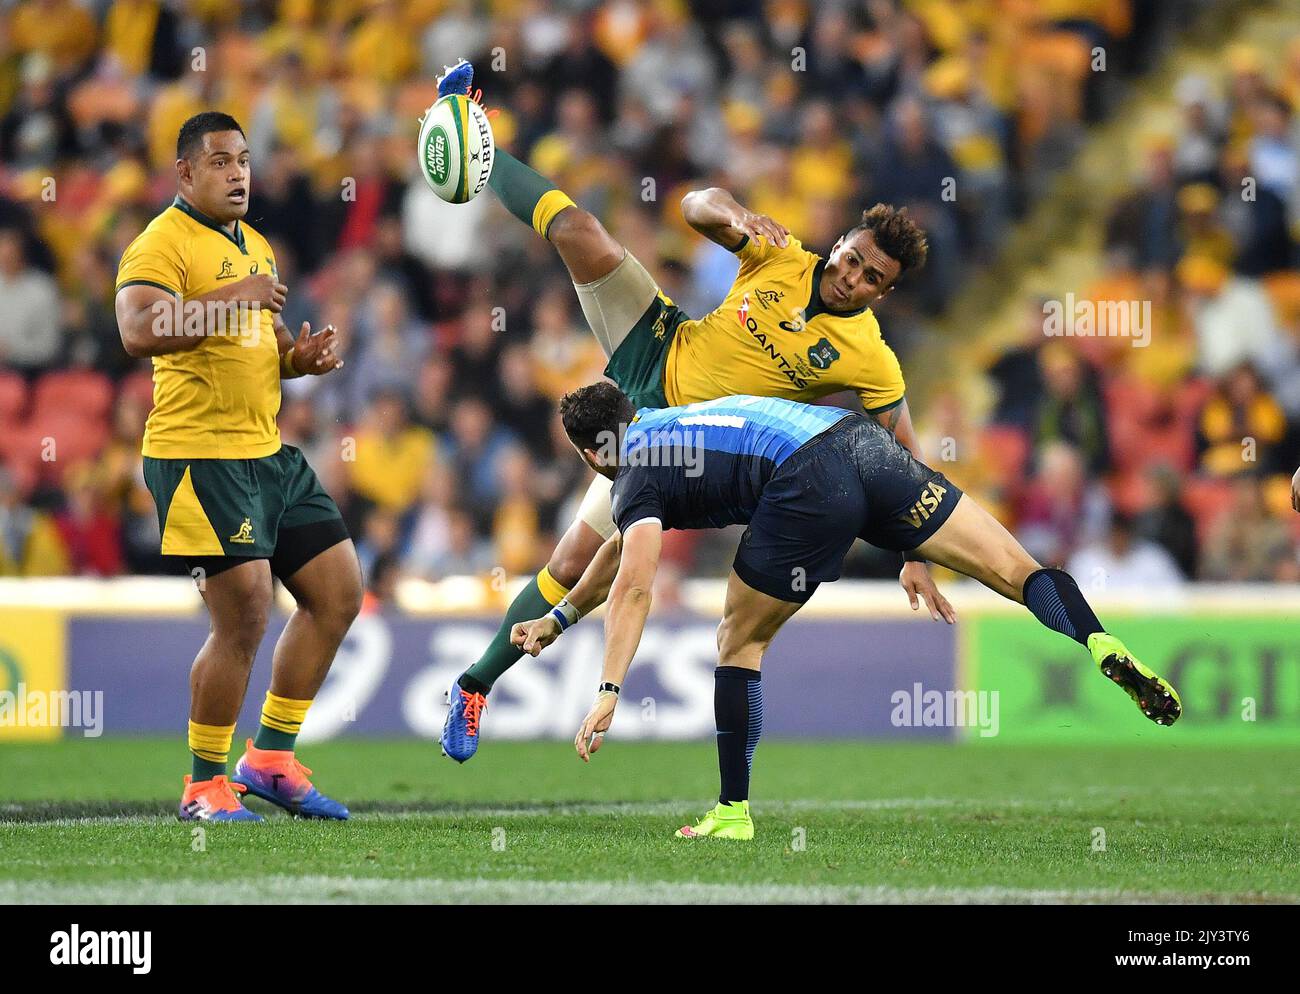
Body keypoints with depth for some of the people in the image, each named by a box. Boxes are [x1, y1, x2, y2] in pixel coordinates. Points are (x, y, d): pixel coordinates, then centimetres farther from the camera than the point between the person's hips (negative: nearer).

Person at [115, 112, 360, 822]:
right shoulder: (164, 243, -10)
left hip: (268, 454, 9)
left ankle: (271, 758, 19)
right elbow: (137, 331, -27)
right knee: (244, 618, -13)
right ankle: (204, 786, 2)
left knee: (339, 594, 10)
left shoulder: (254, 247, 19)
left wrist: (299, 356, 9)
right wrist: (232, 298, -31)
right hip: (198, 455, -9)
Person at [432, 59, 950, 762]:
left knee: (573, 565, -10)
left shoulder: (870, 362, -17)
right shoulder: (780, 256, -11)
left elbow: (904, 461, -11)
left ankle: (477, 685, 10)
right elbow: (696, 207, -7)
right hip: (658, 350, 3)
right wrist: (733, 213, -30)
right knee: (575, 230, -16)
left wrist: (916, 559, -18)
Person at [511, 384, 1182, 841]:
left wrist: (608, 693, -8)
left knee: (740, 642, 14)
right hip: (861, 439, 7)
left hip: (806, 489, -7)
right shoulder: (665, 425, 37)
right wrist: (557, 619, 56)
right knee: (1019, 572, -1)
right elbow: (622, 547, 50)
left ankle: (732, 814, 15)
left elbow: (634, 586, -4)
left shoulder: (637, 480, 12)